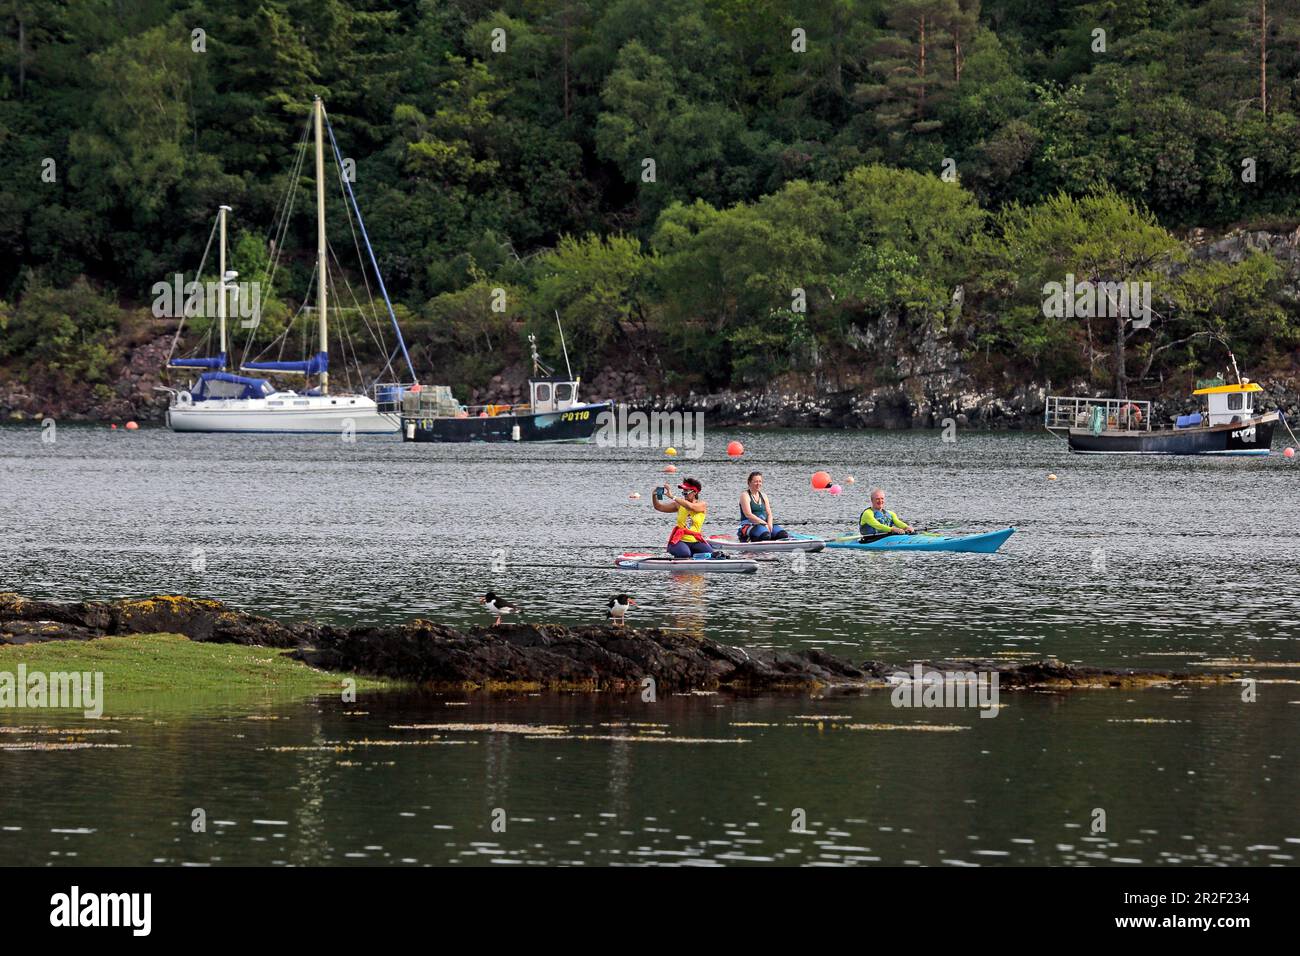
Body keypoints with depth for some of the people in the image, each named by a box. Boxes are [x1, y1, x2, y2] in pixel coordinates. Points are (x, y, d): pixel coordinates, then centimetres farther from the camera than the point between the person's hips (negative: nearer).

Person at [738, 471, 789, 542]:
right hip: (749, 525, -6)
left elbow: (769, 514, 12)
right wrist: (765, 524, -17)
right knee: (765, 535, -37)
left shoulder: (763, 496, 18)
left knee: (784, 535, -18)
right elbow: (748, 514, -13)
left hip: (765, 524, 6)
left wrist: (769, 524, -11)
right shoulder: (745, 495, -2)